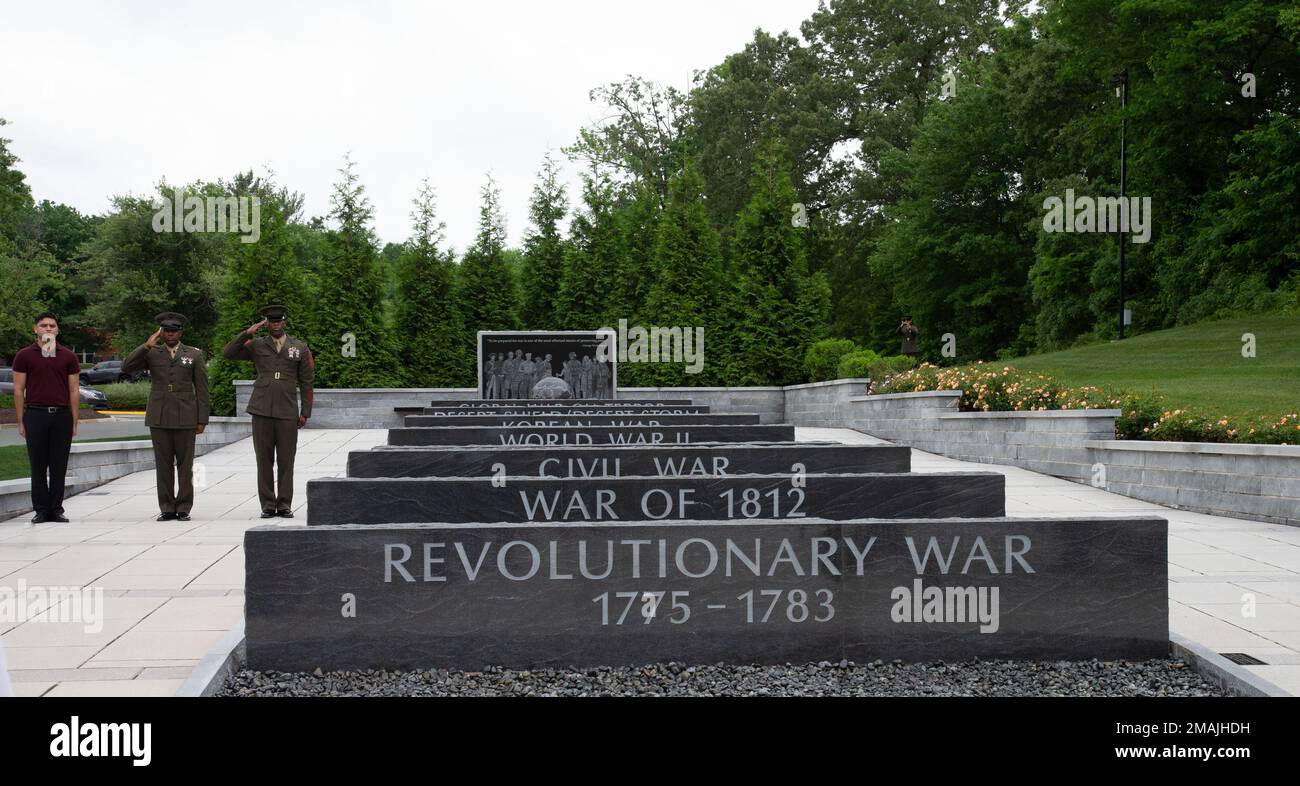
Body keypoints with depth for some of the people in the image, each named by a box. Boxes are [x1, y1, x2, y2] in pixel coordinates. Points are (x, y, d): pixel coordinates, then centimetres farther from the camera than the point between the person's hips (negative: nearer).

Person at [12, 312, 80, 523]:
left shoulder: (68, 356, 6)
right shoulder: (24, 355, 3)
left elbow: (74, 390, 6)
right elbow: (18, 390, 3)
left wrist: (74, 422, 1)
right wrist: (20, 422, -2)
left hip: (62, 415, 1)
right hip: (35, 415, -1)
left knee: (59, 466, 4)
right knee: (38, 466, 3)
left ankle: (56, 509, 11)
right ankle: (40, 510, 10)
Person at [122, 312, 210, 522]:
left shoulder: (194, 355, 6)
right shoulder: (151, 353, 8)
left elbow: (202, 389, 3)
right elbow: (126, 367, -6)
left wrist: (202, 420, -2)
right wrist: (147, 345, -12)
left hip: (185, 418, -1)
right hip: (159, 418, 1)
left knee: (185, 464, 1)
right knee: (163, 464, 3)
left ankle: (184, 509, 7)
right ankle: (167, 509, 9)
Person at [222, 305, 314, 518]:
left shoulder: (300, 348, 8)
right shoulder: (256, 345, 8)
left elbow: (307, 382, 8)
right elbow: (228, 353, -2)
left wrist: (305, 413, 3)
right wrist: (247, 333, -9)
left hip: (287, 412, 0)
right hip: (261, 411, 0)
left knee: (286, 461, 1)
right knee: (264, 460, 3)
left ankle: (285, 505, 8)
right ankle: (268, 505, 9)